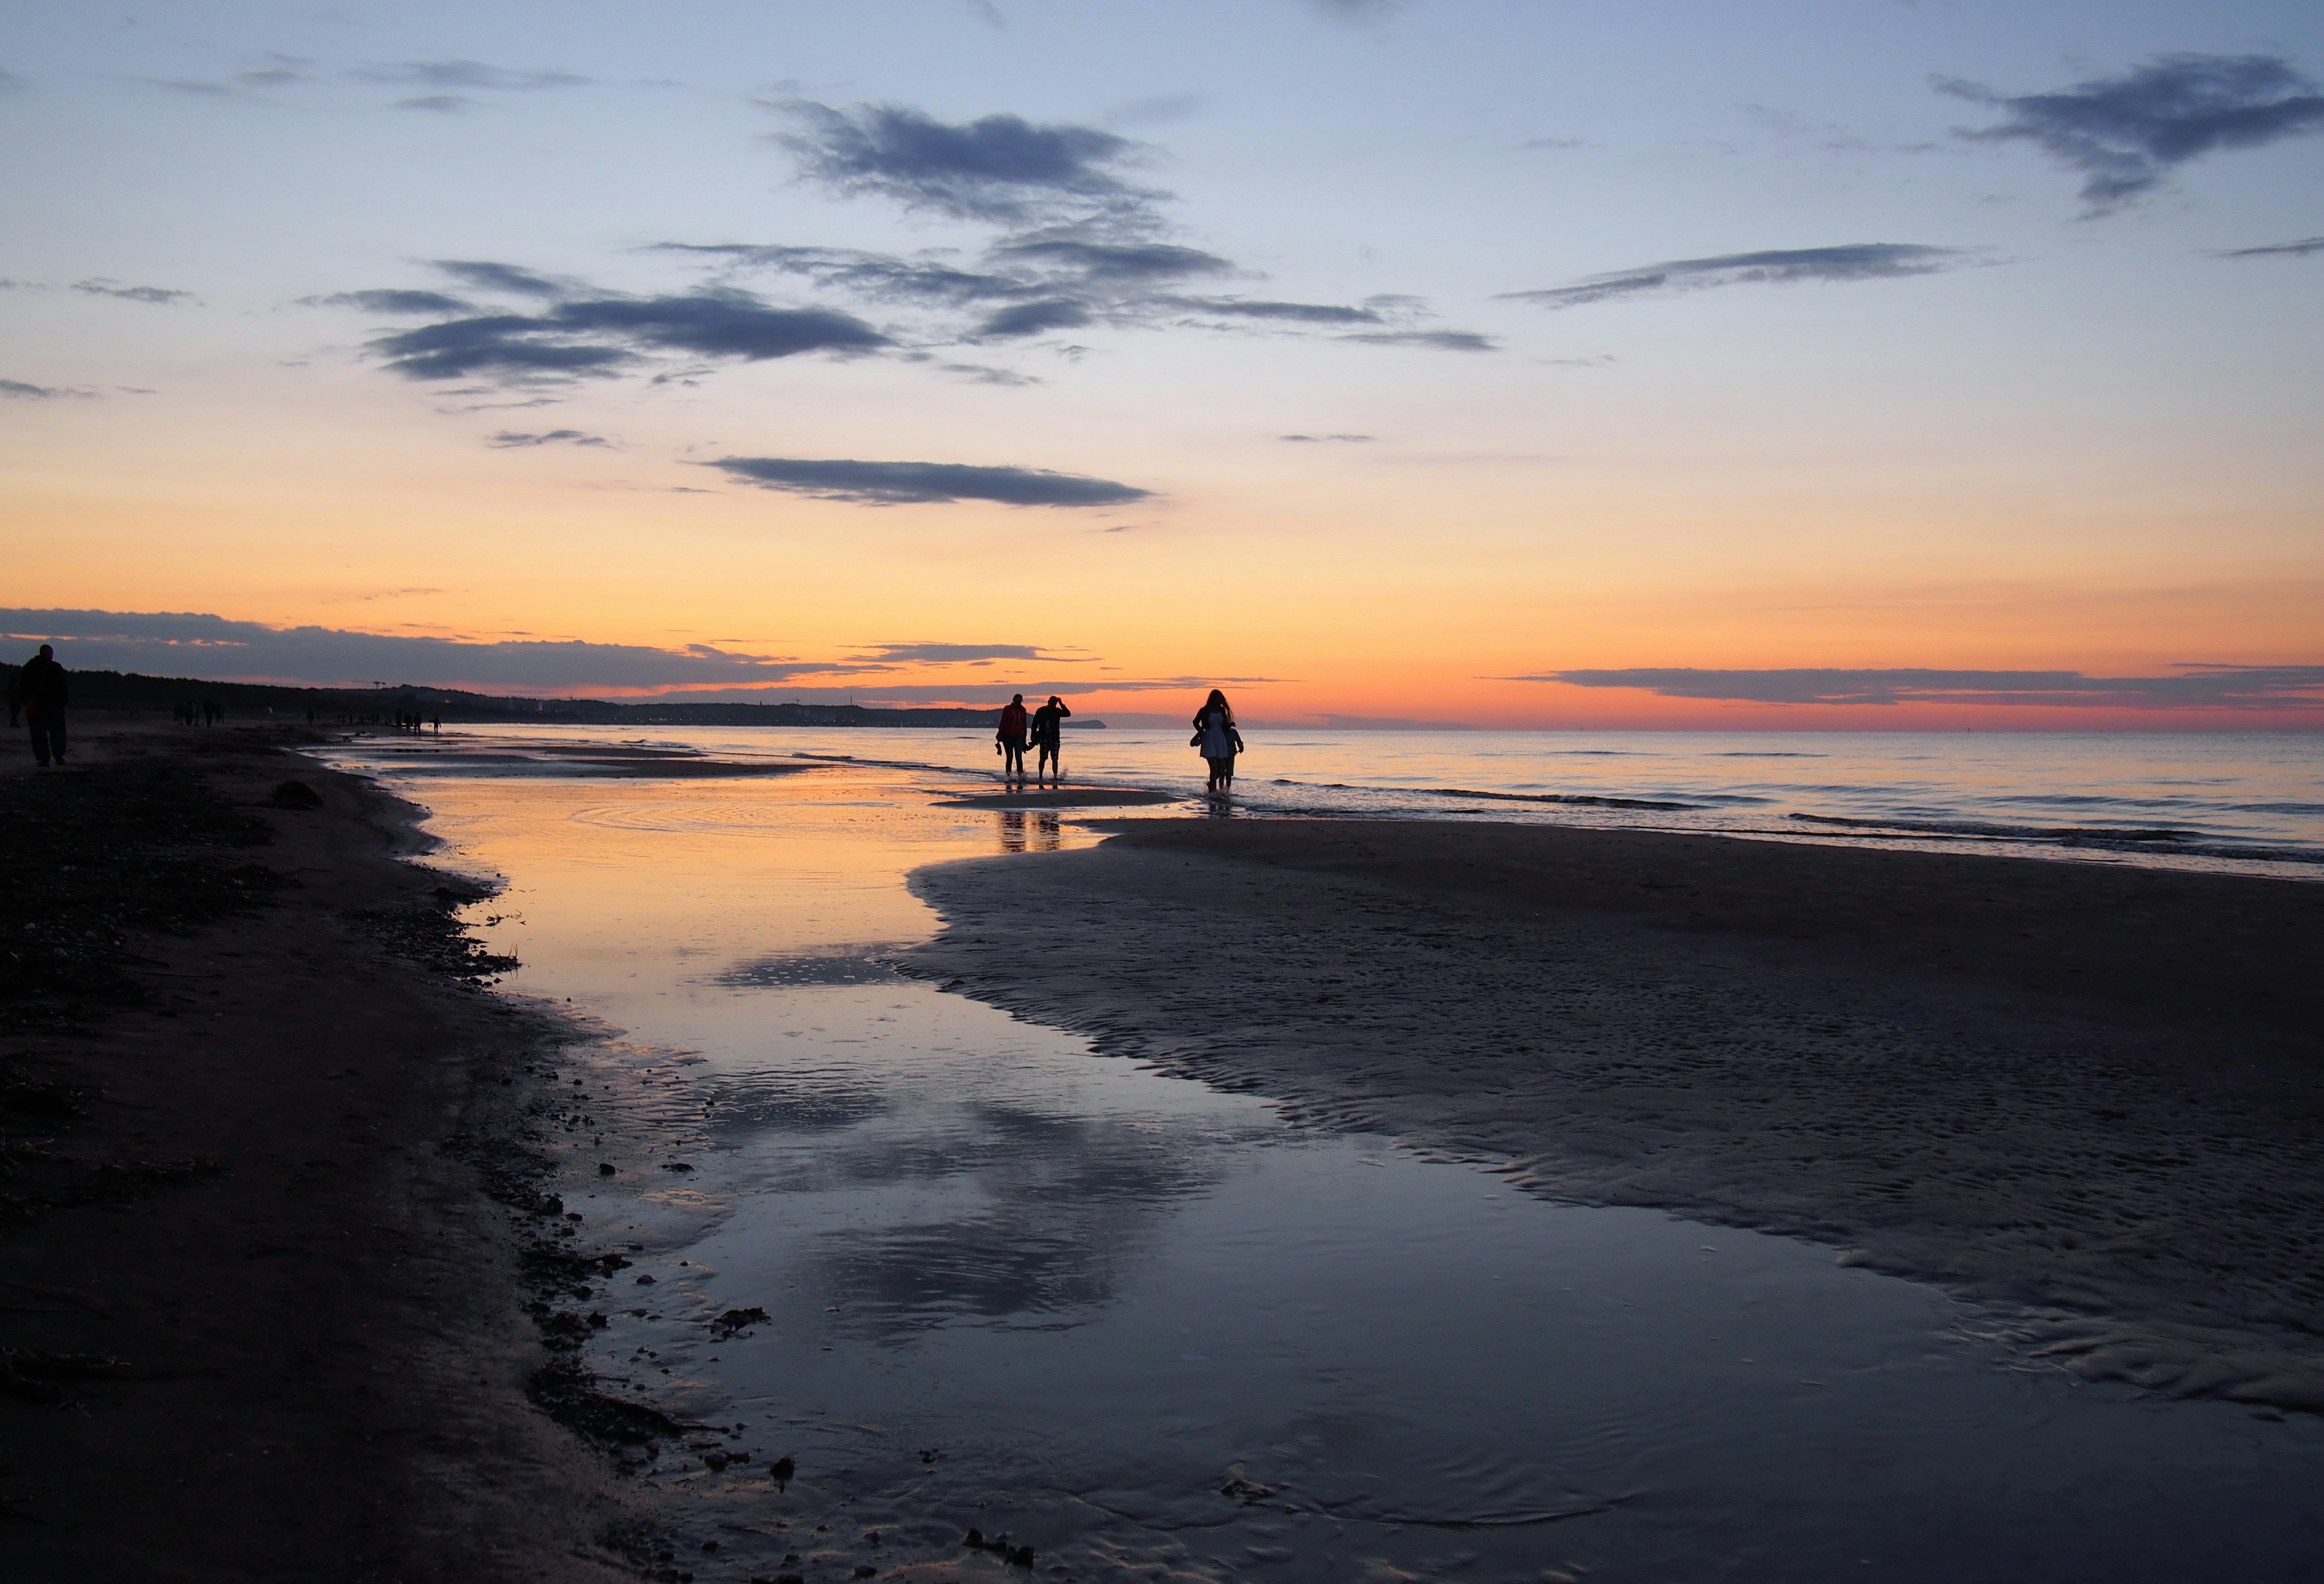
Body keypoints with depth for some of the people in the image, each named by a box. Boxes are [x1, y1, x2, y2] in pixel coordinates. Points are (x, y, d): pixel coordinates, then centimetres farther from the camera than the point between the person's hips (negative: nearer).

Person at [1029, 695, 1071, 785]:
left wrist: (1062, 705, -11)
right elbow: (1035, 724, 0)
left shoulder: (1057, 711, 9)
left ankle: (1056, 777, -4)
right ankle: (1040, 777, 9)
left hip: (1055, 738, 3)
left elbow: (1068, 714, -4)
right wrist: (1034, 736, -5)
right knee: (1043, 758, 0)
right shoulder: (1041, 711, 0)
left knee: (1055, 759, -3)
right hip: (1044, 738, -3)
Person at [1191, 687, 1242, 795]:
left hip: (1220, 740, 5)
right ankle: (1213, 790, -12)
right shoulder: (1205, 711, -4)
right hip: (1209, 740, -5)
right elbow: (1196, 722, 9)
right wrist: (1201, 731, -8)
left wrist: (1230, 725, -5)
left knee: (1221, 768, 4)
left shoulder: (1222, 711, 8)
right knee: (1214, 767, -16)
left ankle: (1211, 786, 28)